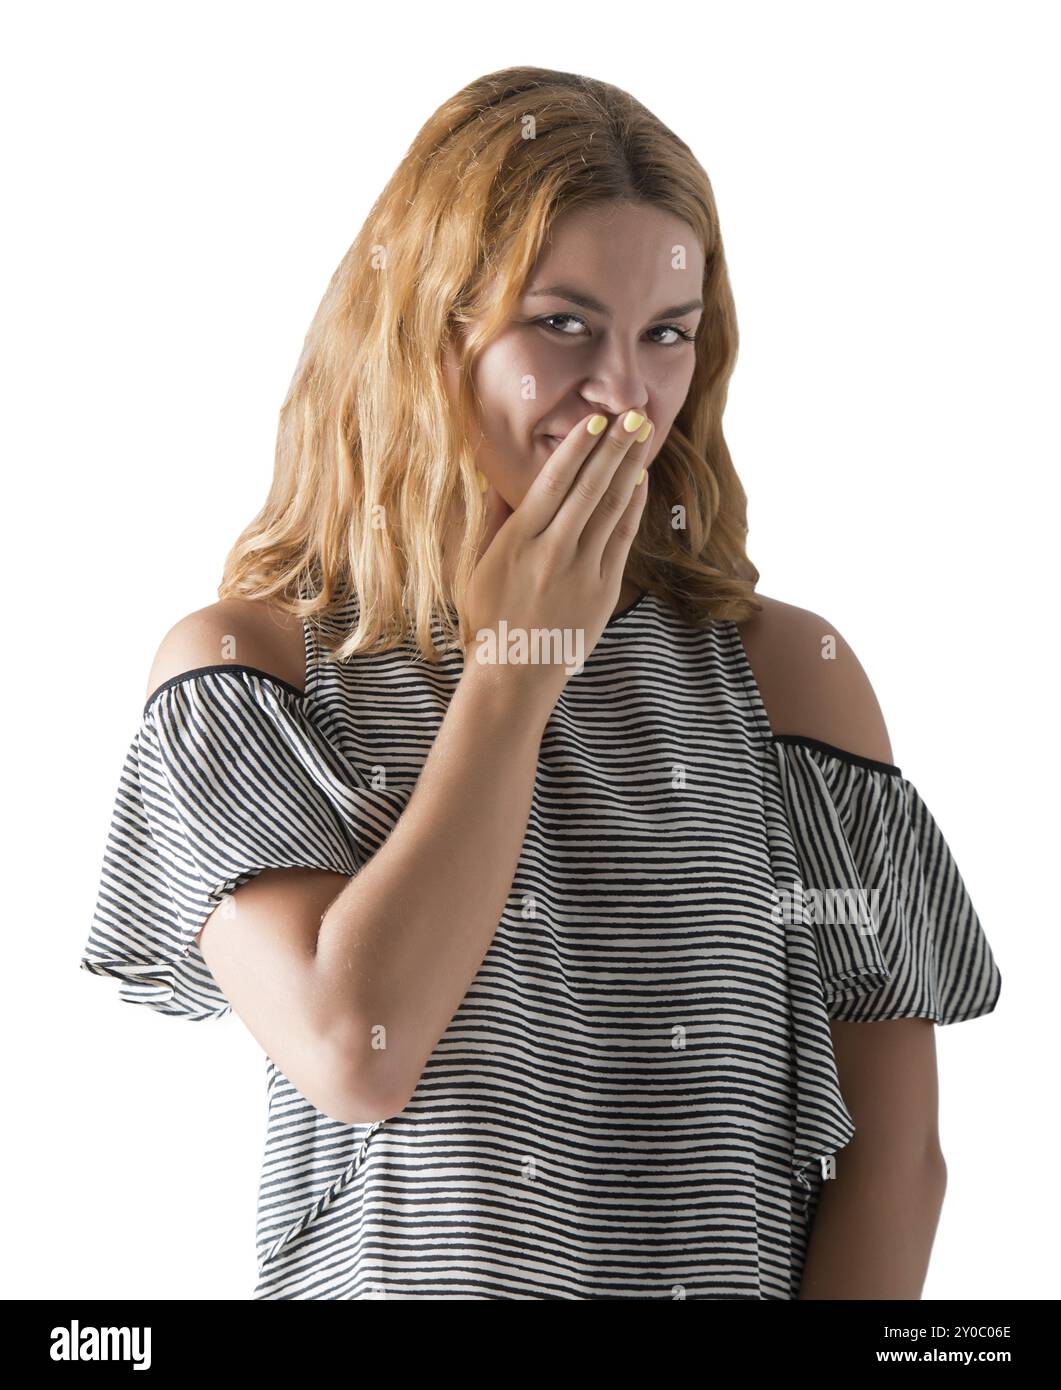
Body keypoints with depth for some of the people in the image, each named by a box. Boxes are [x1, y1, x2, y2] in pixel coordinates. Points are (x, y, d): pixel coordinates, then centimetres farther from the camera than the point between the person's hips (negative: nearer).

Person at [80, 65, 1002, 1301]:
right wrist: (518, 664, -9)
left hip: (740, 1283, 1)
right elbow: (352, 1056, -15)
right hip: (380, 1279, 0)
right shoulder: (244, 665, -1)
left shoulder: (789, 671, 1)